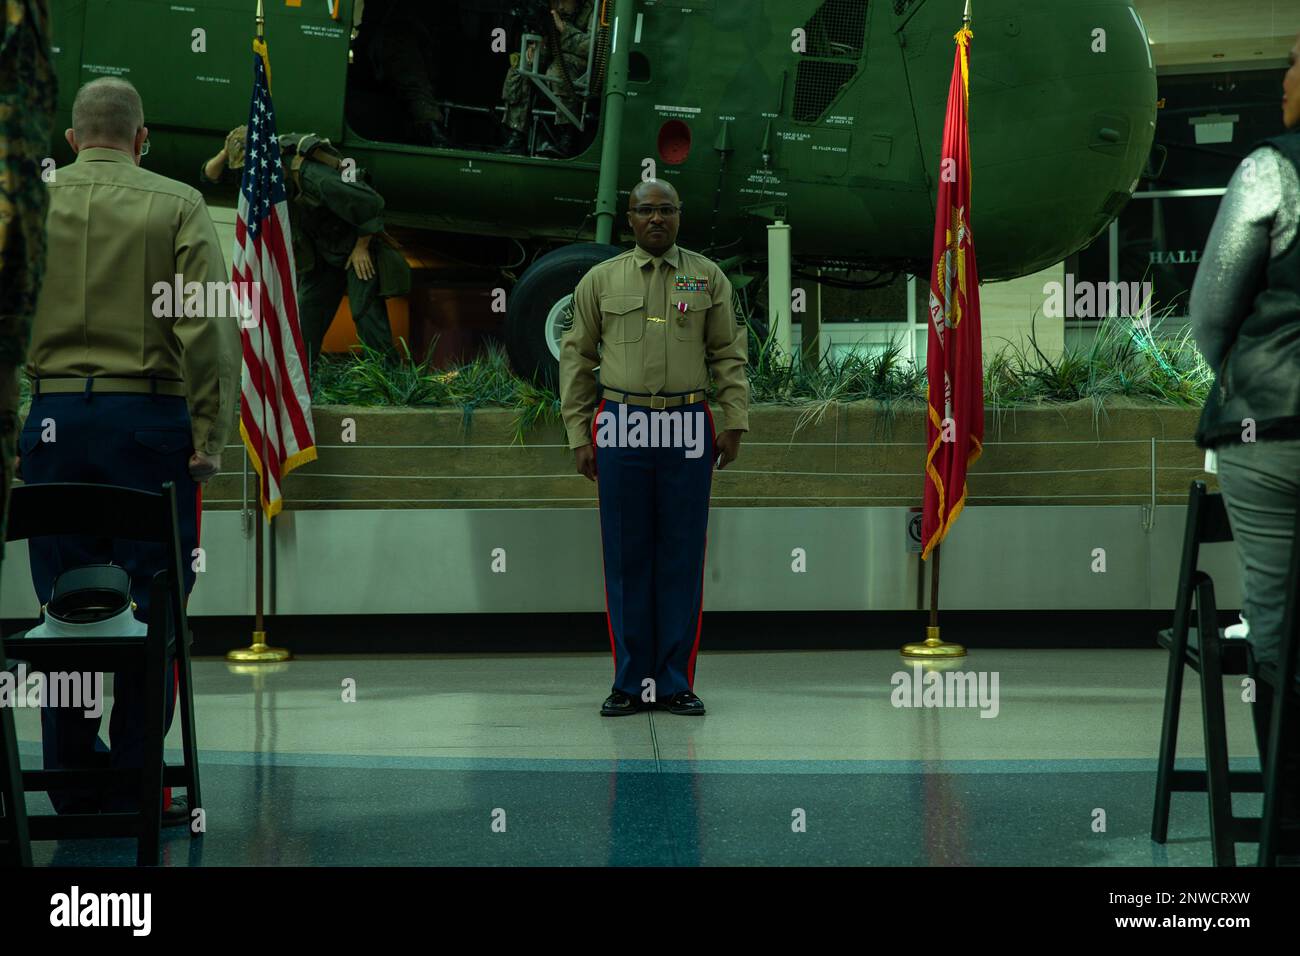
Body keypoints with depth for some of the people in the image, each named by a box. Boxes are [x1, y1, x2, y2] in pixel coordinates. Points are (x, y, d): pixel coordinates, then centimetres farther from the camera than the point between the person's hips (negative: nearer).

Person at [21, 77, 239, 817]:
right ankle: (135, 788, 6)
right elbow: (210, 325, -7)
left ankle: (75, 788, 14)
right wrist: (211, 435, -5)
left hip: (52, 415, 3)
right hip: (148, 415, -2)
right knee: (151, 606, 4)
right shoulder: (177, 206, -1)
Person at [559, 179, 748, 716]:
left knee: (682, 557, 2)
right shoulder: (601, 280, 7)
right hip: (621, 429, 0)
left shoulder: (708, 278, 8)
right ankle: (631, 682, 10)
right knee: (626, 557, 3)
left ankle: (676, 682, 10)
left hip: (687, 431, 0)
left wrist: (735, 423, -2)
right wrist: (579, 437, 3)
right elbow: (576, 360, 8)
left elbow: (729, 355, 8)